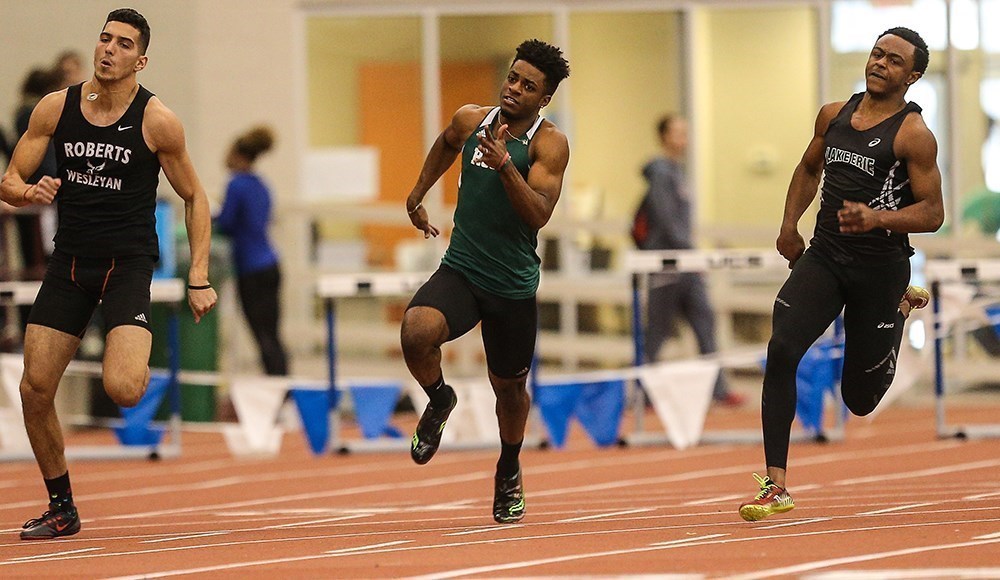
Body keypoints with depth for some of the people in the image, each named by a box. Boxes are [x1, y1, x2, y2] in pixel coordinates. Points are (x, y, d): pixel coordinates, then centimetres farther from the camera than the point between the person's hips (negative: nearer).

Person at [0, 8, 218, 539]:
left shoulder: (157, 121, -7)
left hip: (128, 265, -3)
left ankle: (139, 367, 15)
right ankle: (61, 509, 15)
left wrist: (199, 278, -4)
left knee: (122, 390, -24)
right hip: (70, 261, 3)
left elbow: (194, 198, 3)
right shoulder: (56, 108, 1)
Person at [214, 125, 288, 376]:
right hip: (270, 267, 8)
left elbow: (225, 224, -12)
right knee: (271, 336, 9)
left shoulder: (237, 185, -12)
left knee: (264, 337, -7)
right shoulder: (260, 186, 13)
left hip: (252, 271, -8)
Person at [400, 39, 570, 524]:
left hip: (513, 287, -2)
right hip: (459, 270, 2)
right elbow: (446, 144, 28)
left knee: (509, 385, 15)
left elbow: (538, 215, -22)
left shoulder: (549, 143, -10)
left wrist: (505, 166, -33)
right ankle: (439, 400, 3)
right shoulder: (471, 120, 2)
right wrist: (417, 195, 28)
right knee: (416, 331, -29)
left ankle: (509, 473, 43)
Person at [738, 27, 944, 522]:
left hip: (880, 266, -4)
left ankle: (903, 306, 42)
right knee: (782, 349, -22)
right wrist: (789, 224, 11)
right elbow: (809, 169, 24)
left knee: (861, 399, 10)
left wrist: (877, 218, -27)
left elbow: (932, 212, -11)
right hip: (824, 255, 4)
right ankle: (775, 484, -17)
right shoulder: (834, 115, 7)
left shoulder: (914, 135, -10)